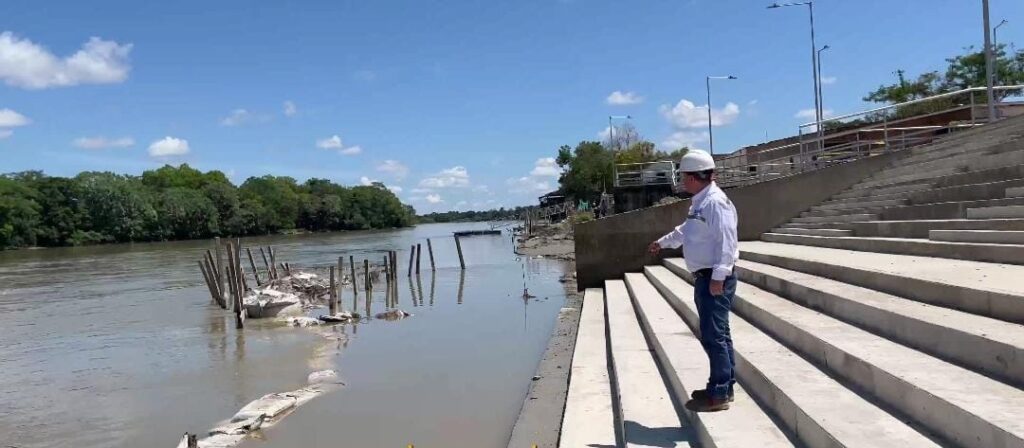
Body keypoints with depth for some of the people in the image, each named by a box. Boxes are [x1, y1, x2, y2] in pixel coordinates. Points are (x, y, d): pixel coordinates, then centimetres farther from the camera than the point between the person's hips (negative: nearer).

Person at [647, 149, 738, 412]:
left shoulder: (716, 202, -18)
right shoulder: (700, 202, 15)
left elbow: (726, 242, -24)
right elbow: (685, 231, 32)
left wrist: (718, 277, -27)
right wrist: (662, 242, 44)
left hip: (715, 278, -10)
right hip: (705, 277, 10)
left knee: (713, 336, -7)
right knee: (718, 334, 16)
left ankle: (719, 395, 1)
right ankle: (723, 387, 26)